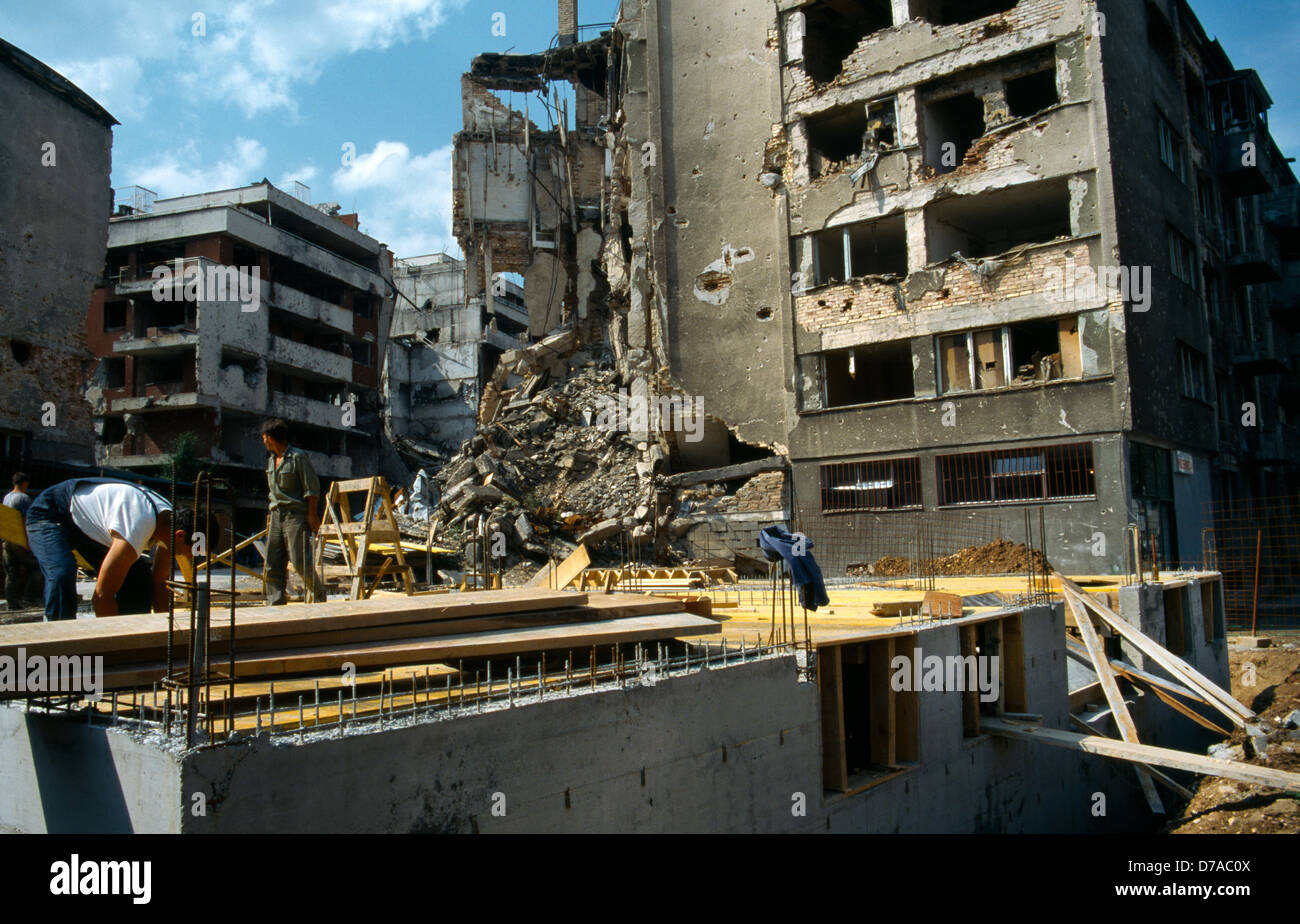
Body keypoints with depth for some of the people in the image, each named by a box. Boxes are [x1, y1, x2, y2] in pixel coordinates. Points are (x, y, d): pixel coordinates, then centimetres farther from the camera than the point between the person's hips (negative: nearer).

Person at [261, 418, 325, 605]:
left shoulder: (298, 457, -8)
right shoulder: (271, 460, 17)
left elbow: (312, 487, -10)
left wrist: (312, 514, -14)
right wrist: (273, 517, 20)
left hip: (296, 514, -8)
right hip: (277, 515, 8)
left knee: (299, 560, -11)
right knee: (273, 563, 2)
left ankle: (318, 592, 8)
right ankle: (275, 602, 4)